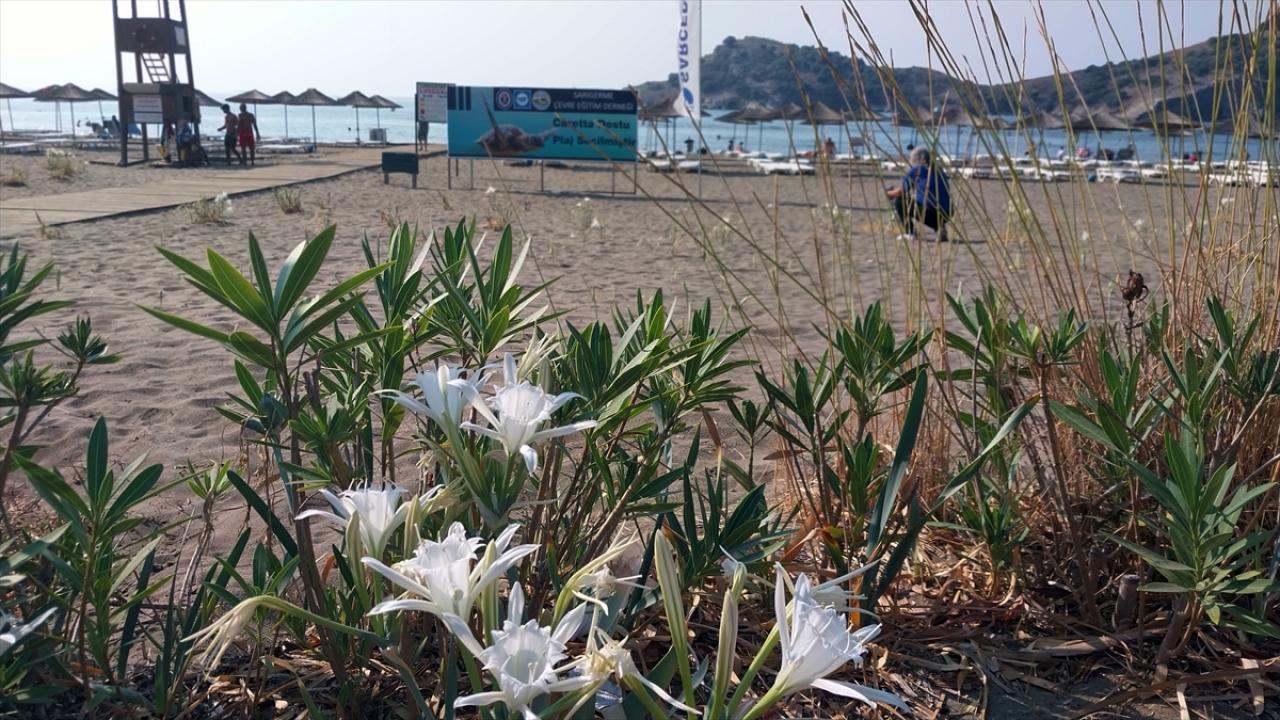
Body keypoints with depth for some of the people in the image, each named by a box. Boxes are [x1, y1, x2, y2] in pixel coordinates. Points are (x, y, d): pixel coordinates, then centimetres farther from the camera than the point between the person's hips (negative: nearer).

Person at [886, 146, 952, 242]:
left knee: (899, 201, 14)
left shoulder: (915, 170, 4)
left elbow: (901, 192, 10)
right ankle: (940, 227, 11)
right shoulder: (939, 171, 21)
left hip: (928, 212, -6)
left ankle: (910, 233, 7)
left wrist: (889, 193, 32)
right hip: (945, 215, 6)